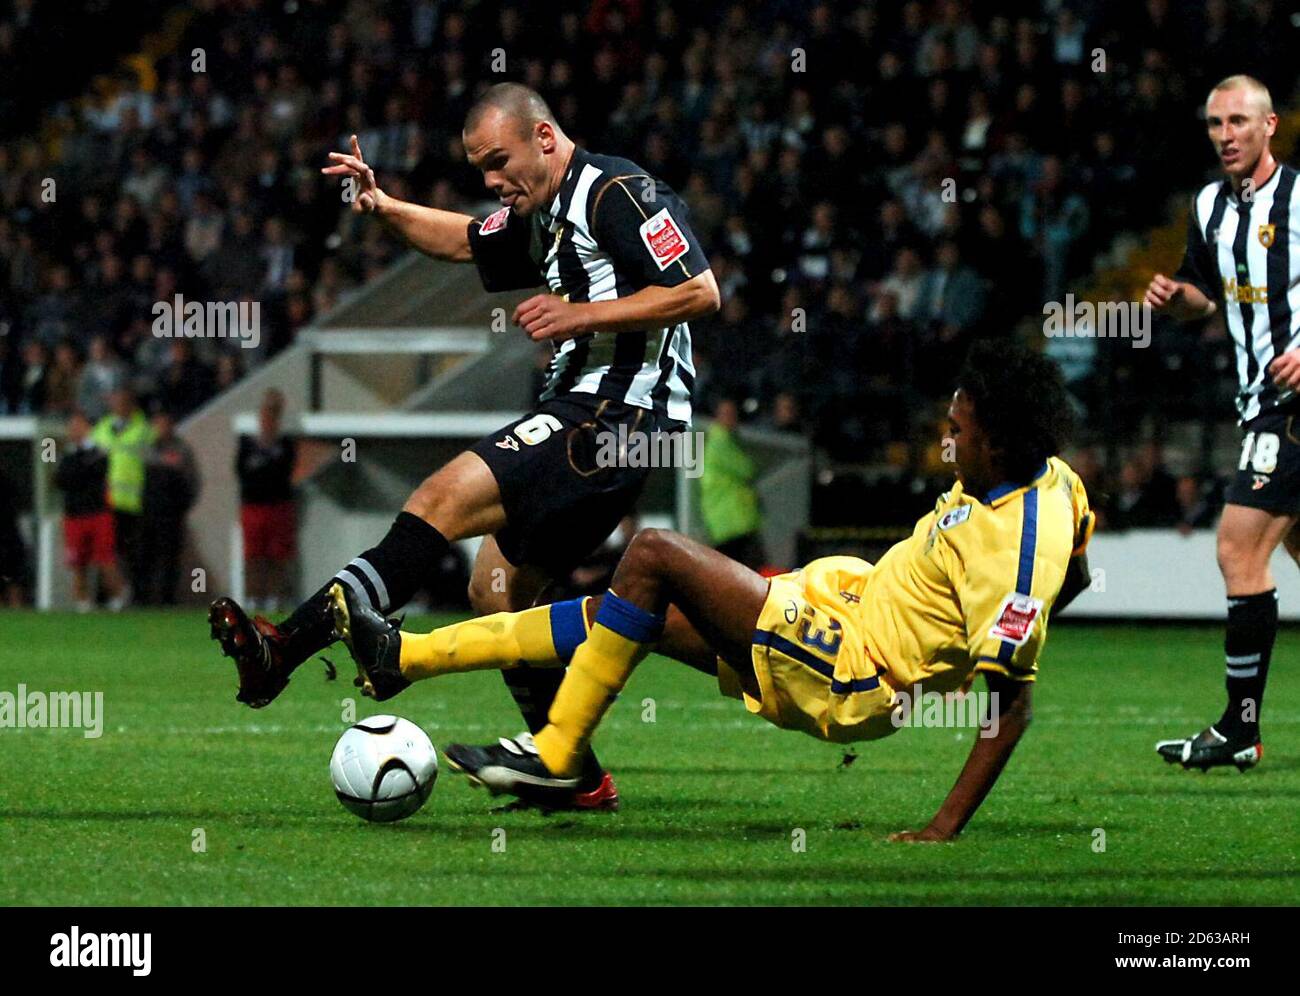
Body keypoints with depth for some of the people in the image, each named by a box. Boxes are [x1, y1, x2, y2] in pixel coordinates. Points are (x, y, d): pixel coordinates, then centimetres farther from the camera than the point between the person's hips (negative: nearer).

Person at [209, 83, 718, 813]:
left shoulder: (617, 192, -10)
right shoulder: (540, 215, 19)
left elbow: (700, 293, -17)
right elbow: (466, 241, 37)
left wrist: (584, 315, -17)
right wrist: (384, 207, 20)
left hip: (618, 417, -11)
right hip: (583, 411, 11)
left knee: (445, 501, -19)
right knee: (495, 591, 10)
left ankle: (283, 650, -27)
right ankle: (578, 776, 13)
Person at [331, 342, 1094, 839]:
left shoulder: (1014, 559, -28)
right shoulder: (1050, 477, -3)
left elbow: (1013, 703, -28)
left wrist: (947, 827, -27)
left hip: (851, 679, -10)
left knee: (653, 556, -15)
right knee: (620, 616, 11)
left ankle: (556, 756, -4)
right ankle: (401, 656, 18)